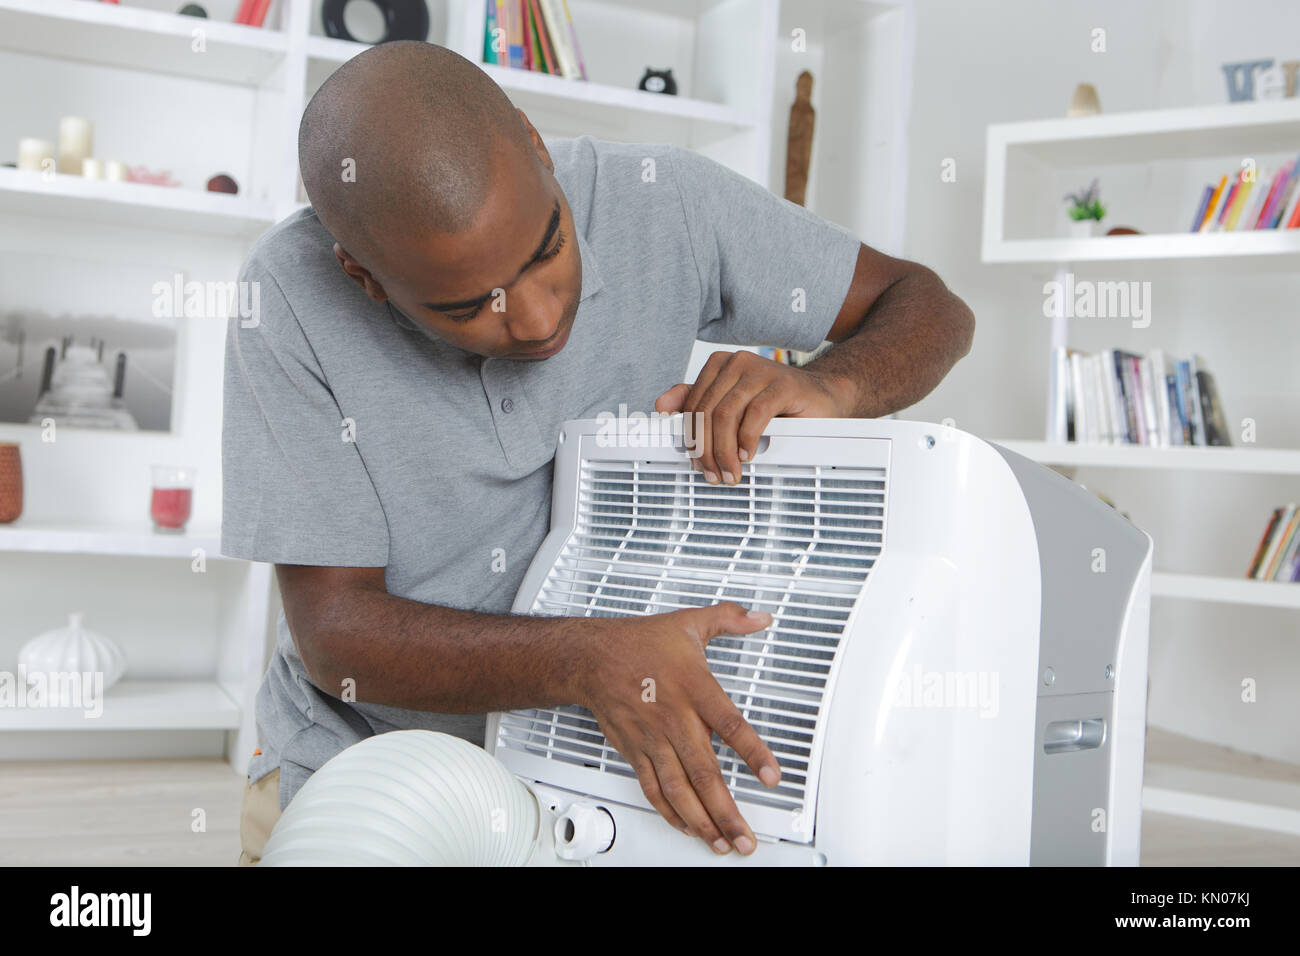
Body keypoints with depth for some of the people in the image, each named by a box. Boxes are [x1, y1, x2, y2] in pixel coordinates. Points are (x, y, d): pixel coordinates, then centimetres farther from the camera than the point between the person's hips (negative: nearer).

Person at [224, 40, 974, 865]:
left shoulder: (664, 204, -15)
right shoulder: (291, 295, -20)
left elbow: (930, 307, -6)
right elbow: (334, 633, -19)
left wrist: (826, 387, -28)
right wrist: (590, 662, -35)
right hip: (363, 761, -1)